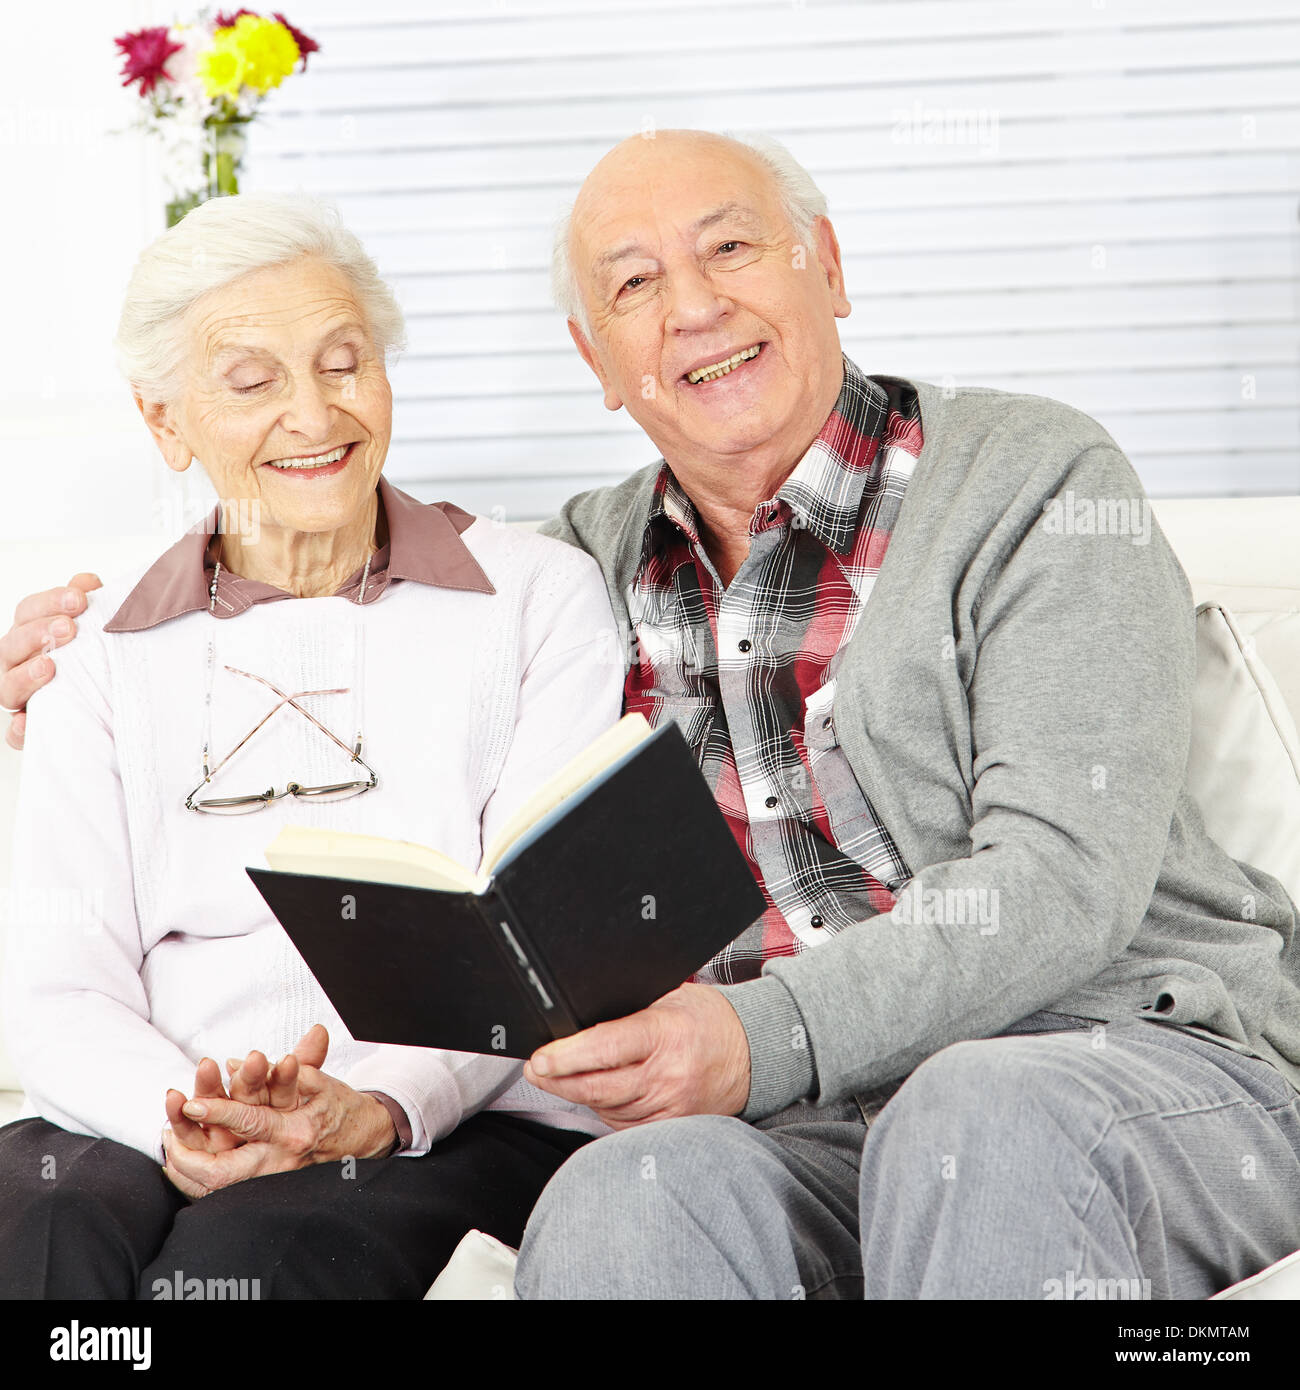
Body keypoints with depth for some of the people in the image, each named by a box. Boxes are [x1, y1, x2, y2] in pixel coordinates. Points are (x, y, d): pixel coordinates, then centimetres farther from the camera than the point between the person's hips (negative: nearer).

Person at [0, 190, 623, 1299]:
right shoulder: (102, 652, 14)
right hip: (145, 1126, 3)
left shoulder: (541, 597, 8)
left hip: (471, 1126, -2)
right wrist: (179, 1118, -18)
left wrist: (386, 1109, -19)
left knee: (247, 1253, -33)